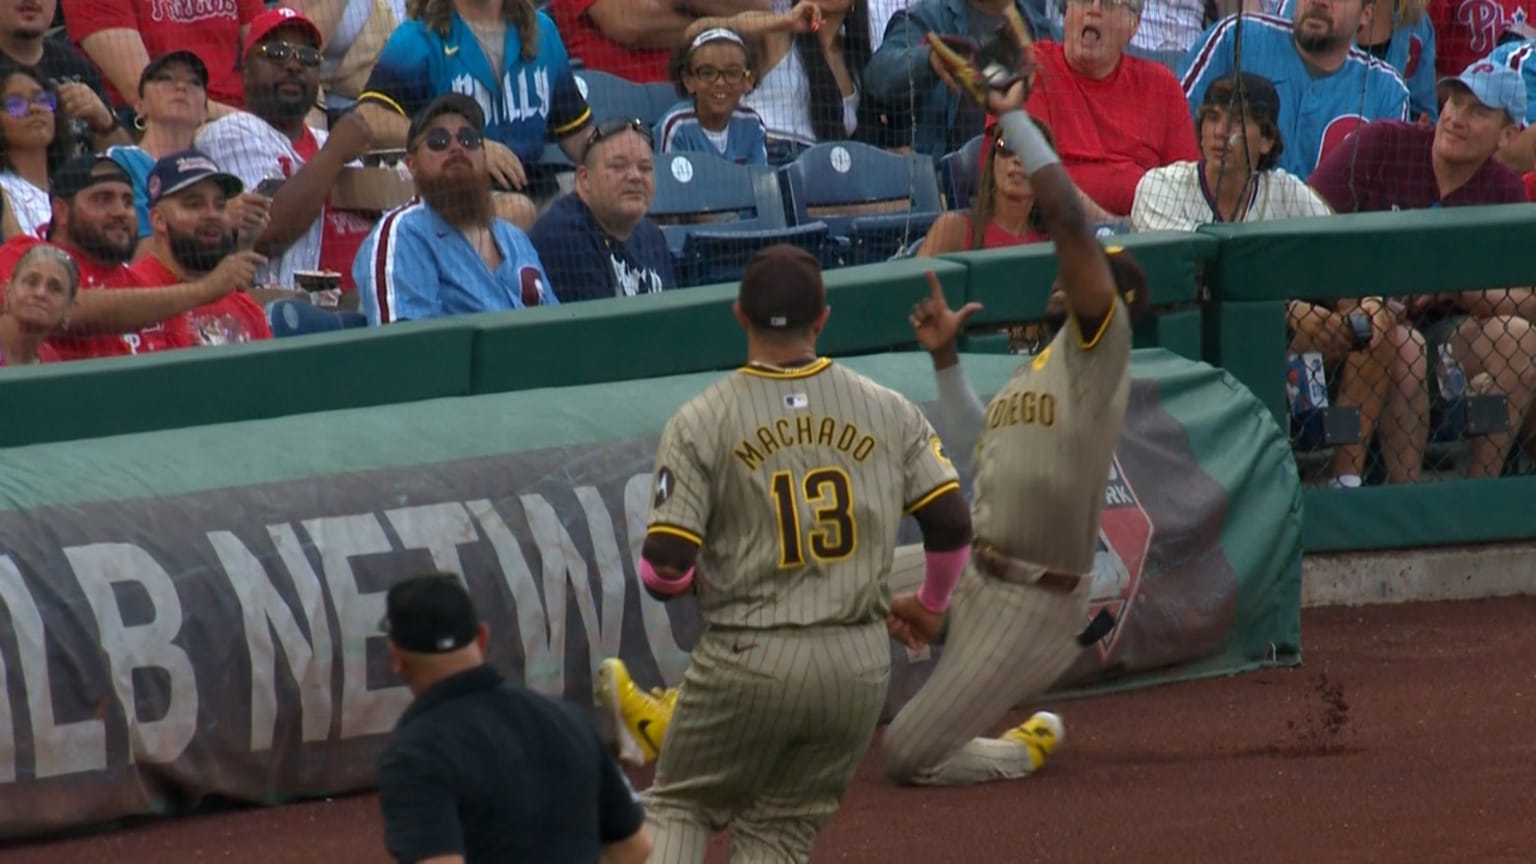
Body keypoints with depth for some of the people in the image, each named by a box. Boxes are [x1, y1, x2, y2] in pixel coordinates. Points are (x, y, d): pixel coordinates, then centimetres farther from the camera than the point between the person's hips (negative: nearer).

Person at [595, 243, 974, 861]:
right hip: (860, 665, 3)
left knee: (678, 809, 16)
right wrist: (928, 606, 22)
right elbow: (952, 526, 2)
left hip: (747, 661, -3)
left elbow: (664, 571, -11)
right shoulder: (887, 412, 1)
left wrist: (693, 579, 14)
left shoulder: (700, 423, -7)